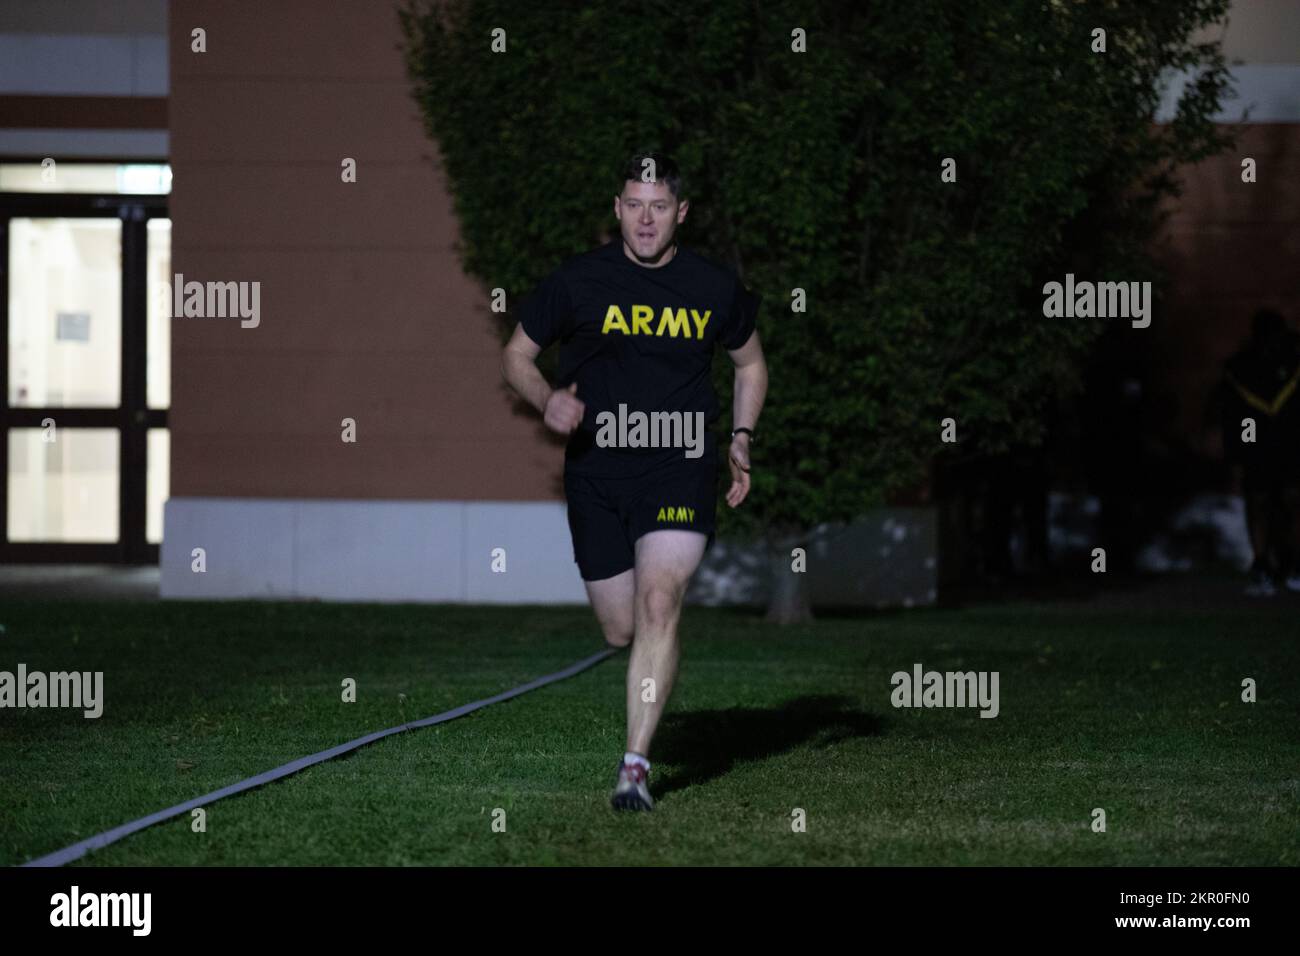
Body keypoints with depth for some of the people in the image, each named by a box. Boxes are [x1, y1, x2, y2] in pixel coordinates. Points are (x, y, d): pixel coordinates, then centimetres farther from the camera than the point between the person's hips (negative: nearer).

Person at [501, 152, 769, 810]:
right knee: (620, 630, 5)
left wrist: (742, 439, 9)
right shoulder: (578, 281, 0)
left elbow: (750, 363, 22)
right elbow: (516, 354, 9)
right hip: (596, 471, 1)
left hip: (680, 466, -1)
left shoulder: (714, 288, 4)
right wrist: (548, 399, -11)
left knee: (658, 602, -20)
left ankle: (635, 765, -19)